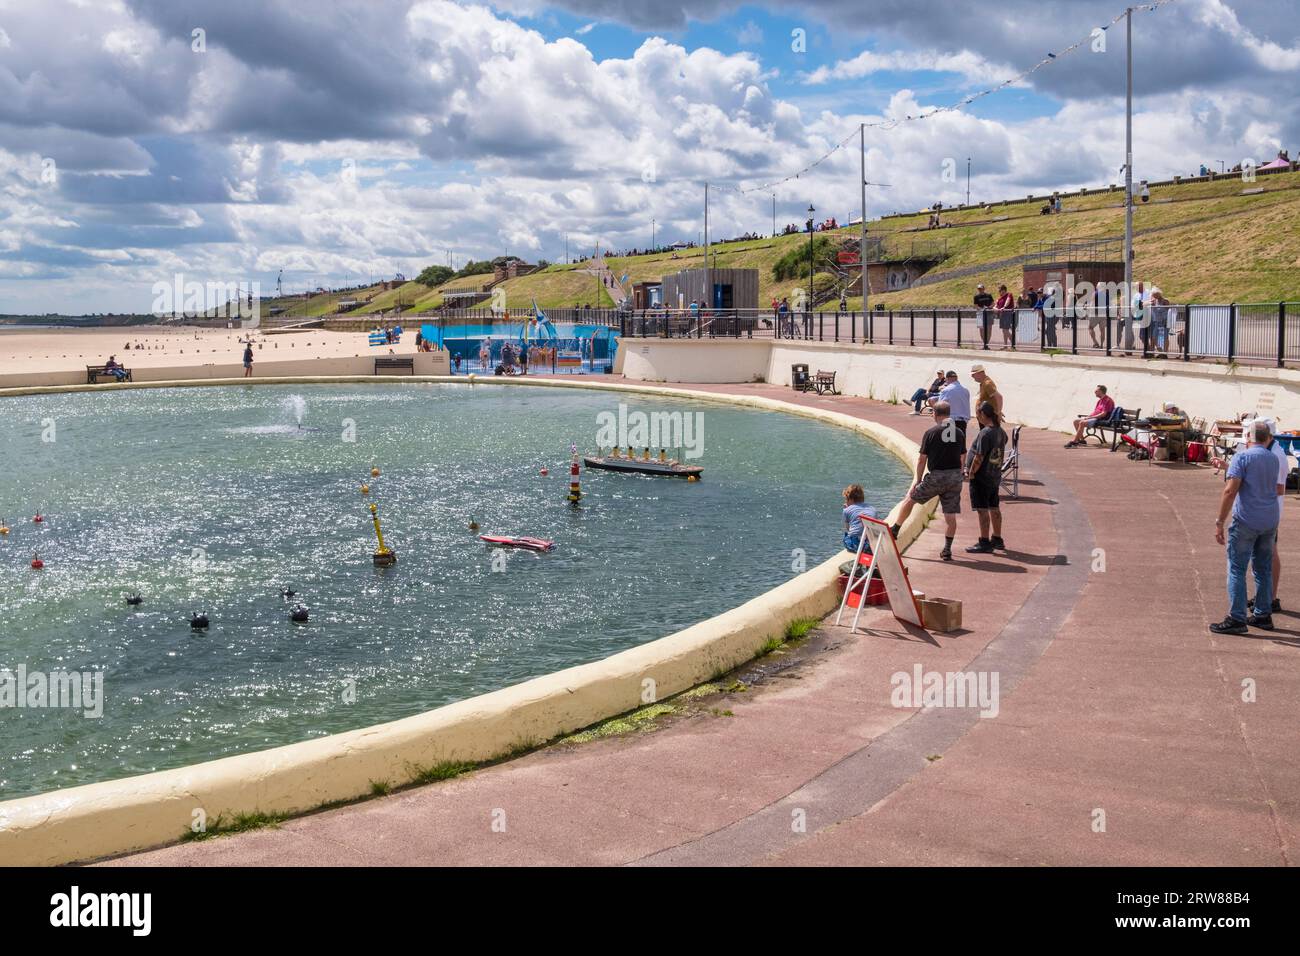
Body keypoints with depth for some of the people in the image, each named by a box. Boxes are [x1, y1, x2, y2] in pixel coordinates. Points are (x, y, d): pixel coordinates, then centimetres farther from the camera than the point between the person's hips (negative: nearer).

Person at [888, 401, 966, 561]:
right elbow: (963, 459, 12)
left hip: (936, 476, -3)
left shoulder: (931, 432, -7)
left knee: (910, 498, 17)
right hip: (955, 476, 4)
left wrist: (918, 480, 4)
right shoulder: (960, 433, 6)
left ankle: (894, 530, 27)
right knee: (950, 515, 5)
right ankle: (947, 550, 6)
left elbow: (922, 459, -5)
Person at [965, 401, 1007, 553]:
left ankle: (984, 543, 1)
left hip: (982, 477, -9)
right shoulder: (1000, 431, 5)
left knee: (982, 510, -3)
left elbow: (979, 457, -22)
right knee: (994, 508, 17)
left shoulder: (985, 433, -21)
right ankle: (997, 539, 28)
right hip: (995, 476, 9)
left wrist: (971, 473, -10)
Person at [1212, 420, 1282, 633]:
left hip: (1246, 521, -6)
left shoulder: (1242, 457, -10)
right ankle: (1263, 615, 21)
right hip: (1270, 522, 6)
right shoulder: (1274, 460, 10)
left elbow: (1230, 490, -19)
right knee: (1264, 569, 15)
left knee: (1237, 570, -3)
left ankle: (1236, 619, -6)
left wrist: (1220, 522, -17)